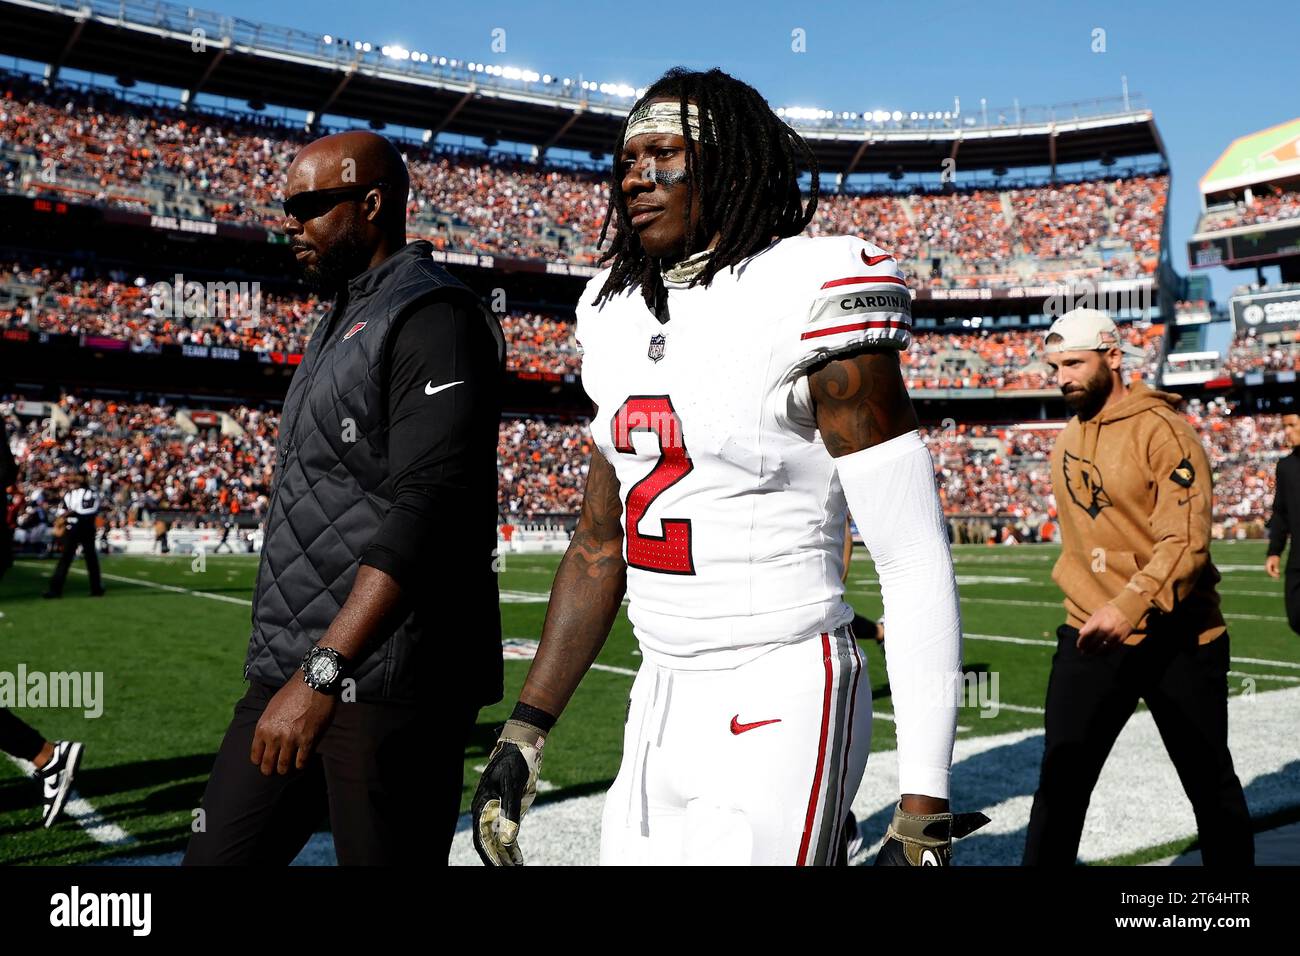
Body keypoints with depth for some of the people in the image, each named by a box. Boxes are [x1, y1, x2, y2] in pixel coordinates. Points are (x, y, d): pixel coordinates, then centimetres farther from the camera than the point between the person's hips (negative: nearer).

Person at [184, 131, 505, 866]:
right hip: (291, 671, 9)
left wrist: (323, 673, -25)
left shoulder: (434, 318, -11)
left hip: (389, 686, -9)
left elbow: (428, 511, -22)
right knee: (222, 857, 11)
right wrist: (297, 670, 22)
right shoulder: (342, 325, 20)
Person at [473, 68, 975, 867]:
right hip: (661, 703, 7)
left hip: (782, 708, -7)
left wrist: (924, 817, -16)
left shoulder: (808, 305, -13)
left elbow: (917, 566, -14)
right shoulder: (623, 319, 8)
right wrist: (522, 736, 12)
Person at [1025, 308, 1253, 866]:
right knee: (1059, 785, 3)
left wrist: (1128, 607, -34)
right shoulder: (1067, 440, 8)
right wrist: (1090, 607, 14)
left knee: (1211, 785, 13)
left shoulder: (1161, 431, -13)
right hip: (1090, 635, 5)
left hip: (1177, 638, -5)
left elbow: (1186, 542, -22)